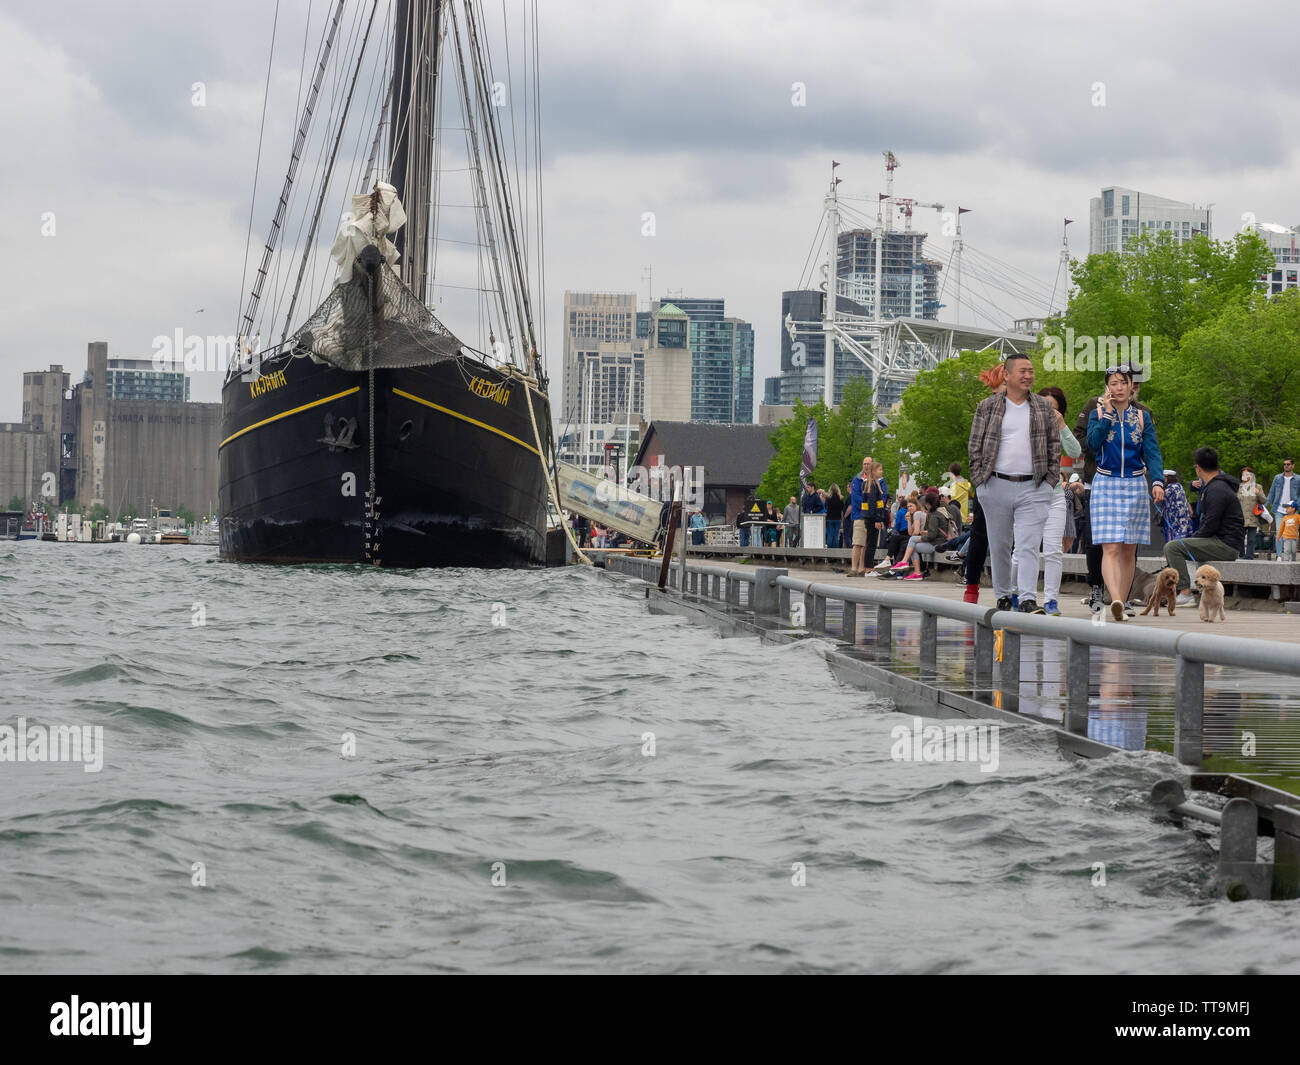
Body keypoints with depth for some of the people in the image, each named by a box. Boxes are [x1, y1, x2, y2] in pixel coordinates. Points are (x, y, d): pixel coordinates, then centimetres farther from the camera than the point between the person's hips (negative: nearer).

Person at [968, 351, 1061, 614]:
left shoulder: (1044, 408, 10)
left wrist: (1051, 480, 2)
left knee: (1029, 545, -10)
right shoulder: (987, 407, 6)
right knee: (999, 546, 7)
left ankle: (1028, 599, -15)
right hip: (996, 486, 0)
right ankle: (1003, 595, 20)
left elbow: (1054, 445, 11)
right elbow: (975, 445, 6)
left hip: (1033, 489, 0)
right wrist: (979, 479, -1)